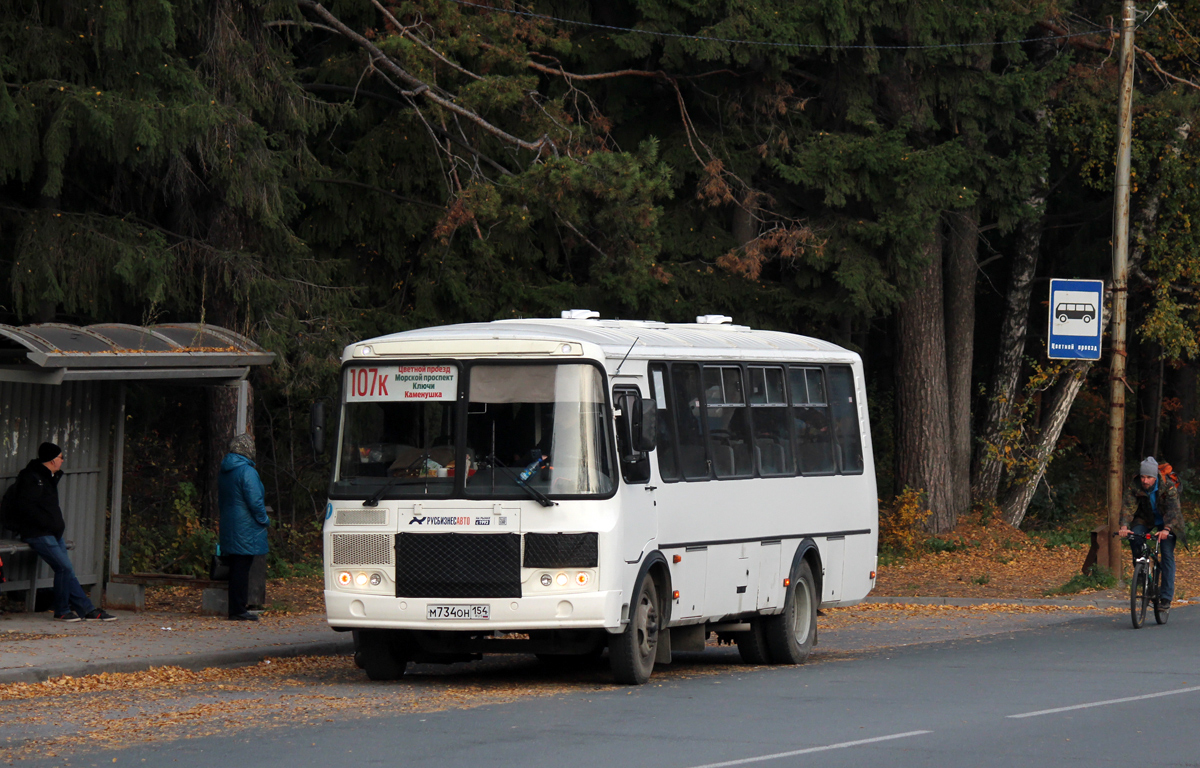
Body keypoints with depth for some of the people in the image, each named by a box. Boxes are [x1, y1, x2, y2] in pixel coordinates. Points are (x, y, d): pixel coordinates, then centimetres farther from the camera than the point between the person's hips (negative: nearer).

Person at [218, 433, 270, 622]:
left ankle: (235, 609, 13)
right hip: (246, 529, -8)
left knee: (235, 569, 11)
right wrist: (264, 520, -3)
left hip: (228, 527, 8)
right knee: (241, 569, -6)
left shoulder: (224, 472, 13)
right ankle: (238, 610, -6)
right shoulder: (247, 472, -14)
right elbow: (255, 501, -18)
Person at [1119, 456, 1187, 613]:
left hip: (1166, 522, -2)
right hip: (1145, 520, 2)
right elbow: (1128, 506, -28)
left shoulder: (1168, 487, -26)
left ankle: (1167, 597, -12)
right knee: (1135, 538, -28)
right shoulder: (1134, 487, -19)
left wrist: (1166, 529, -53)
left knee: (1167, 555, -14)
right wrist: (1124, 526, -47)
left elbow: (1172, 509, -36)